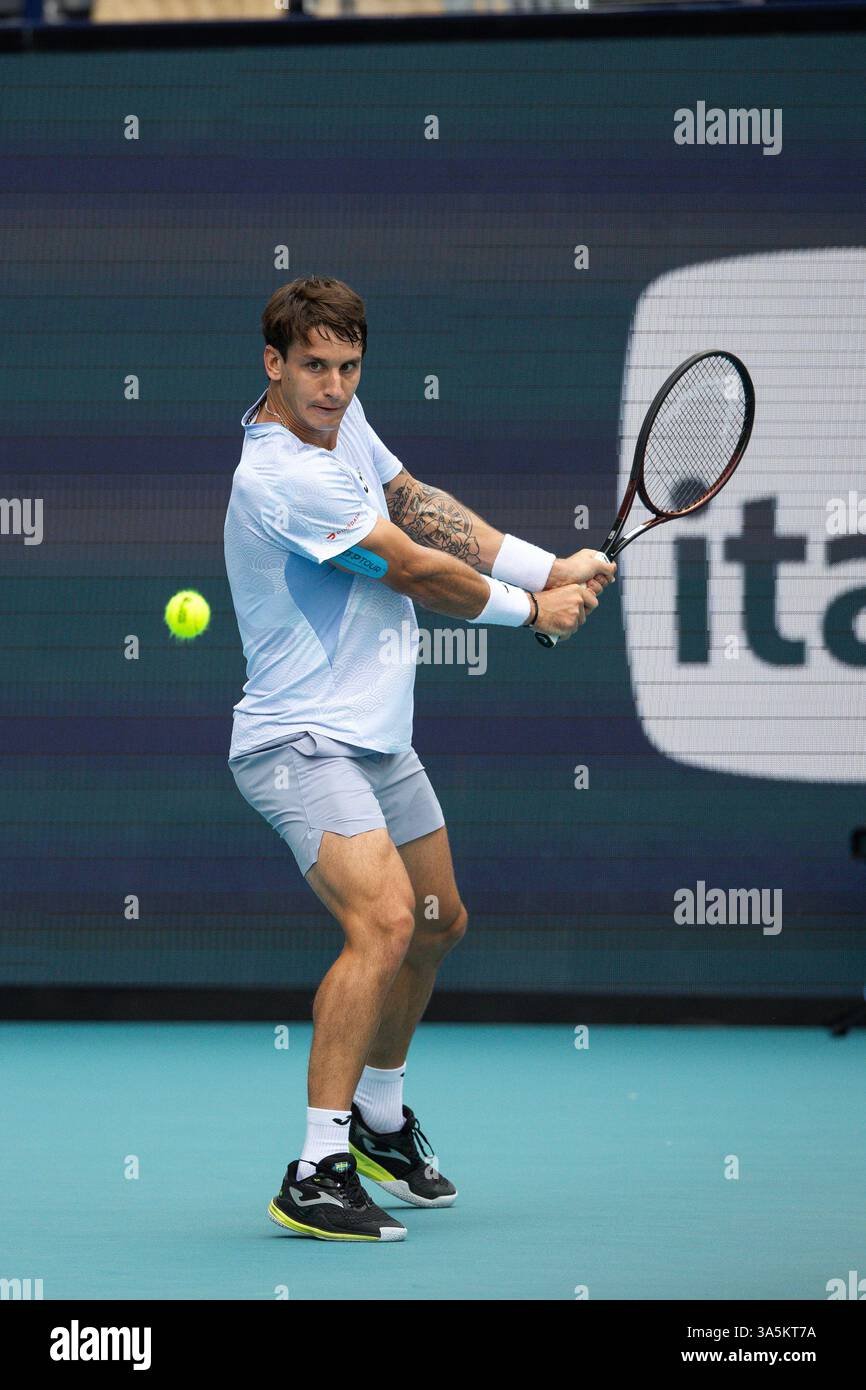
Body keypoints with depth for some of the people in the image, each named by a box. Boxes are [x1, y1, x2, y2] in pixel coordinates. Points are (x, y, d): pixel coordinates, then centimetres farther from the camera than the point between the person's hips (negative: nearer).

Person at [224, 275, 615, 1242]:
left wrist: (551, 569, 3)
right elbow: (418, 572, -16)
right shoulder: (281, 476, -23)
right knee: (384, 919, -28)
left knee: (438, 923, 22)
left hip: (377, 738, 10)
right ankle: (317, 1174, -27)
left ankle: (379, 1118, 42)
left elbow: (421, 509, 13)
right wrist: (534, 611, -1)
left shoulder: (342, 419, 5)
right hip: (302, 744, -10)